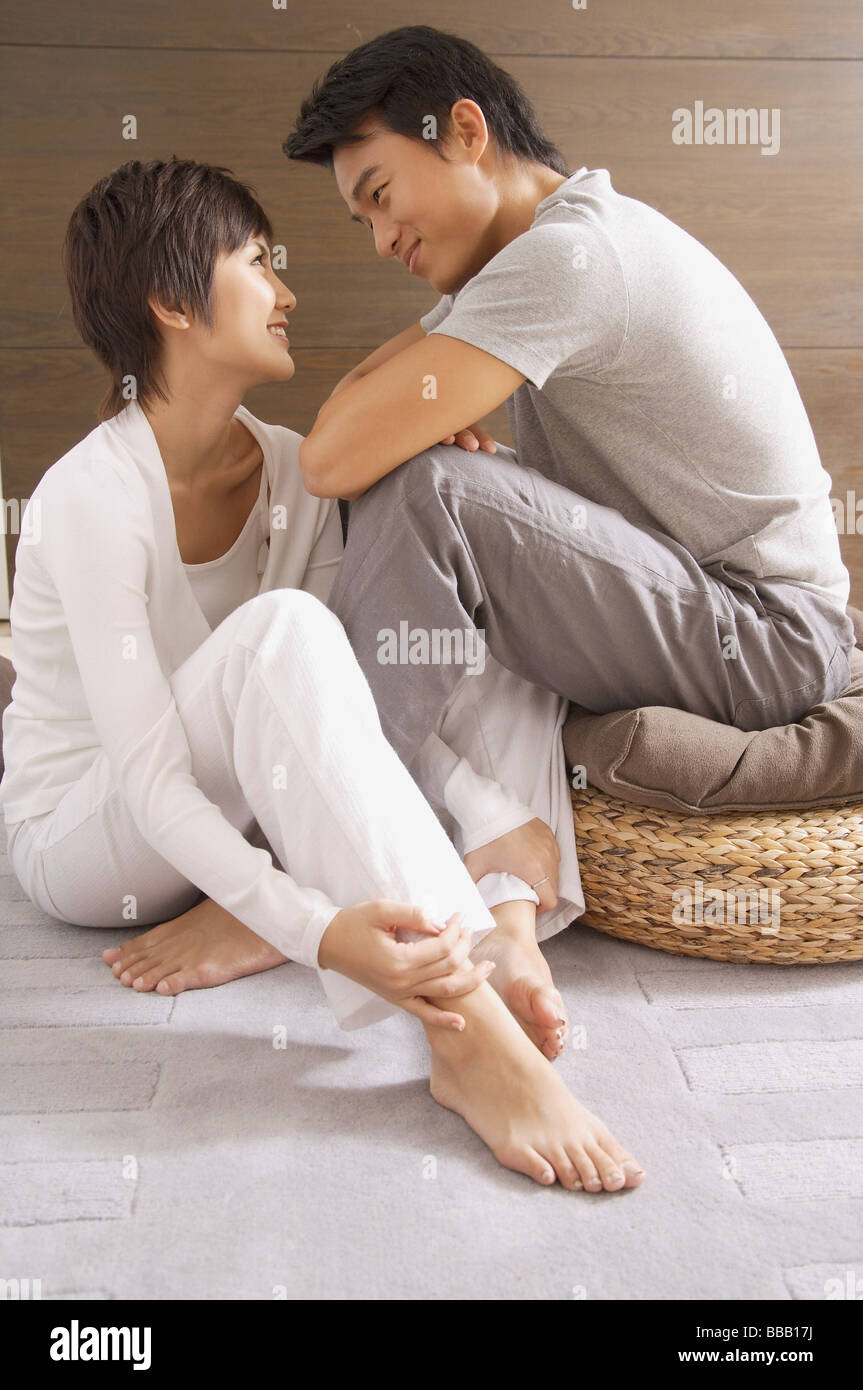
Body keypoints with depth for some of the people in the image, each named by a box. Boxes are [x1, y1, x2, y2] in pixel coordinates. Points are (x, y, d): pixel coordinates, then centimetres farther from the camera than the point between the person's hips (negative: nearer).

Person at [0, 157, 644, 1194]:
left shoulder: (293, 472, -3)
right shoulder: (93, 496, -22)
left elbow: (368, 684, -10)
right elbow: (152, 781, -28)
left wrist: (510, 832, -25)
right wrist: (322, 933, -42)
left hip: (226, 816, 7)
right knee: (277, 629, -37)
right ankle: (466, 1033, -41)